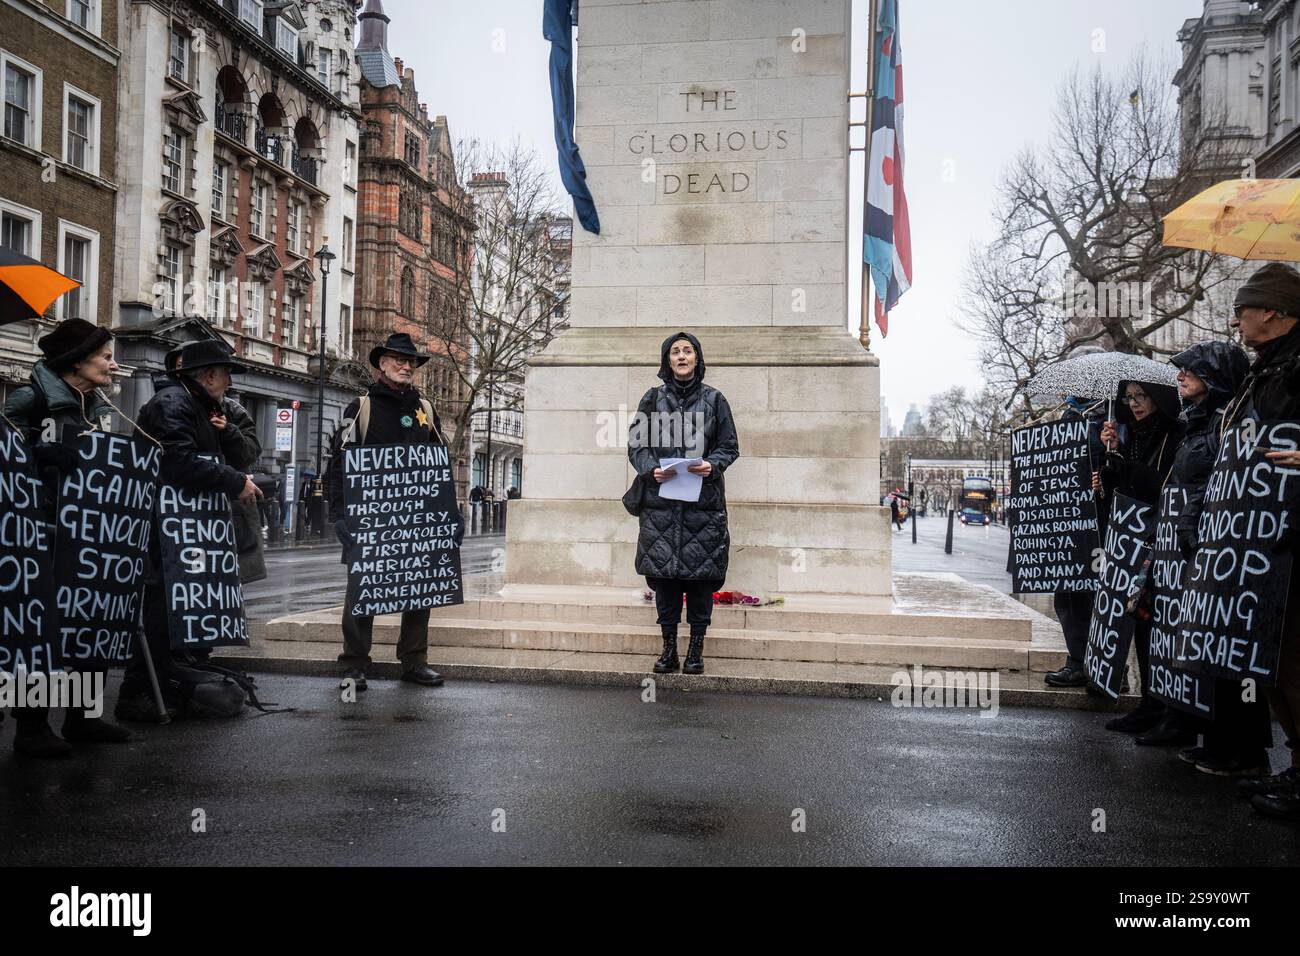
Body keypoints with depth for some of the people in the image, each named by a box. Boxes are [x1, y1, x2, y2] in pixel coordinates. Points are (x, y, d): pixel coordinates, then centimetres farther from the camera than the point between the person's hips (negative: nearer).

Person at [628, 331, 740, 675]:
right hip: (661, 501, 1)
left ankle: (696, 649, 10)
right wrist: (651, 469, -11)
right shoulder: (653, 399, 10)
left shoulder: (714, 399, 8)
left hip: (704, 501, -1)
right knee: (663, 572, 1)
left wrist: (712, 465, -12)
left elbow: (730, 446, 8)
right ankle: (669, 647, 11)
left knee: (701, 574, -1)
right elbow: (636, 443, 8)